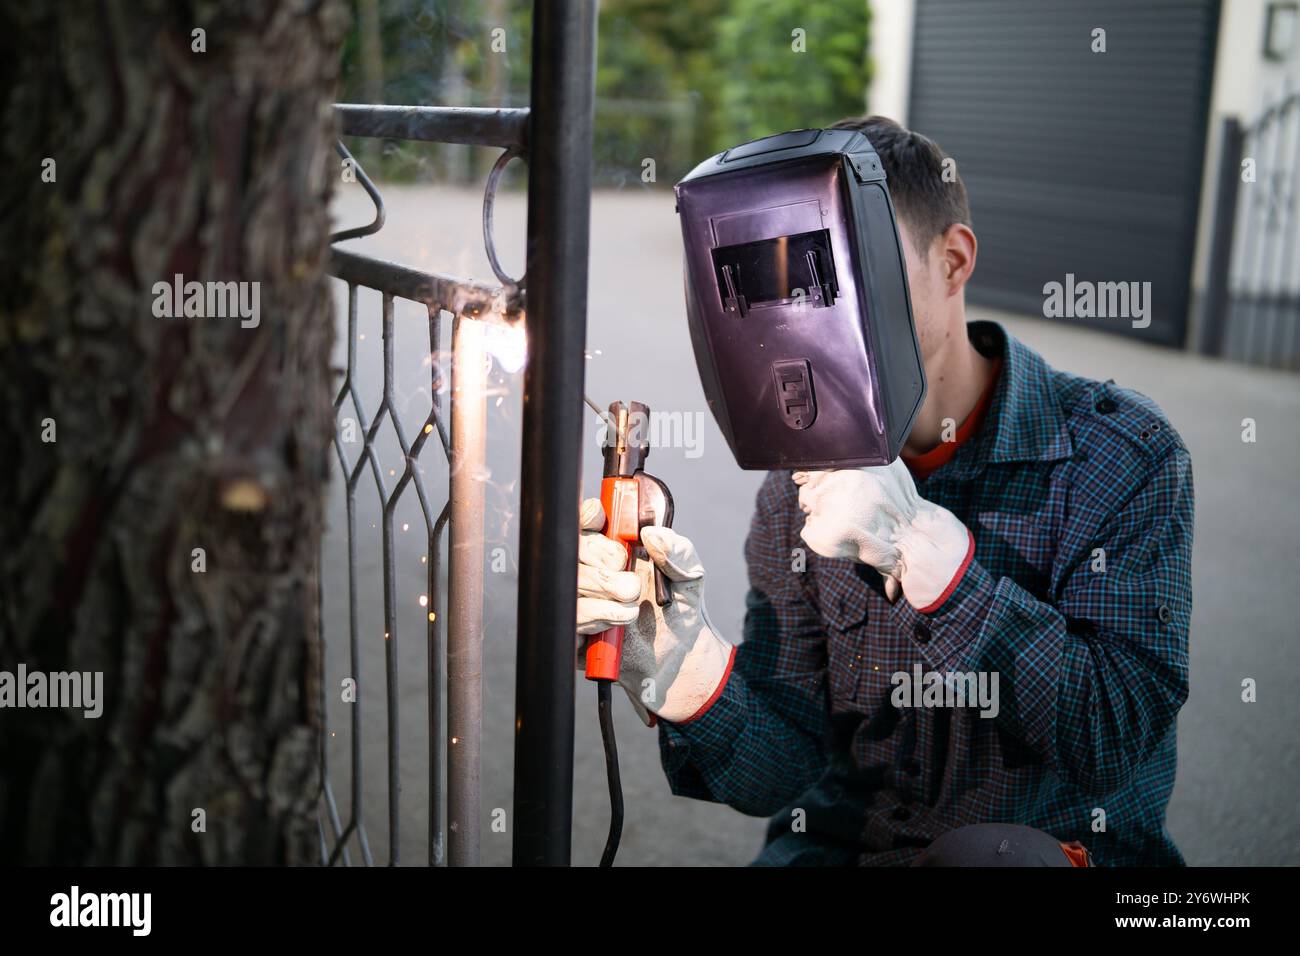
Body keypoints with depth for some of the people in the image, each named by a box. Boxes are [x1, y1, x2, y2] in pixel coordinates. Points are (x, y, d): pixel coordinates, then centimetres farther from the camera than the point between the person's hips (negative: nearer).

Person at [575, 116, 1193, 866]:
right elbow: (783, 771, -5)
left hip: (1062, 843, -2)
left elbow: (1112, 739, -19)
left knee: (978, 856, -32)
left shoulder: (1123, 452, -10)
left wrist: (925, 546, -28)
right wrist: (687, 669, -26)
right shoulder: (803, 485, -2)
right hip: (840, 842, 2)